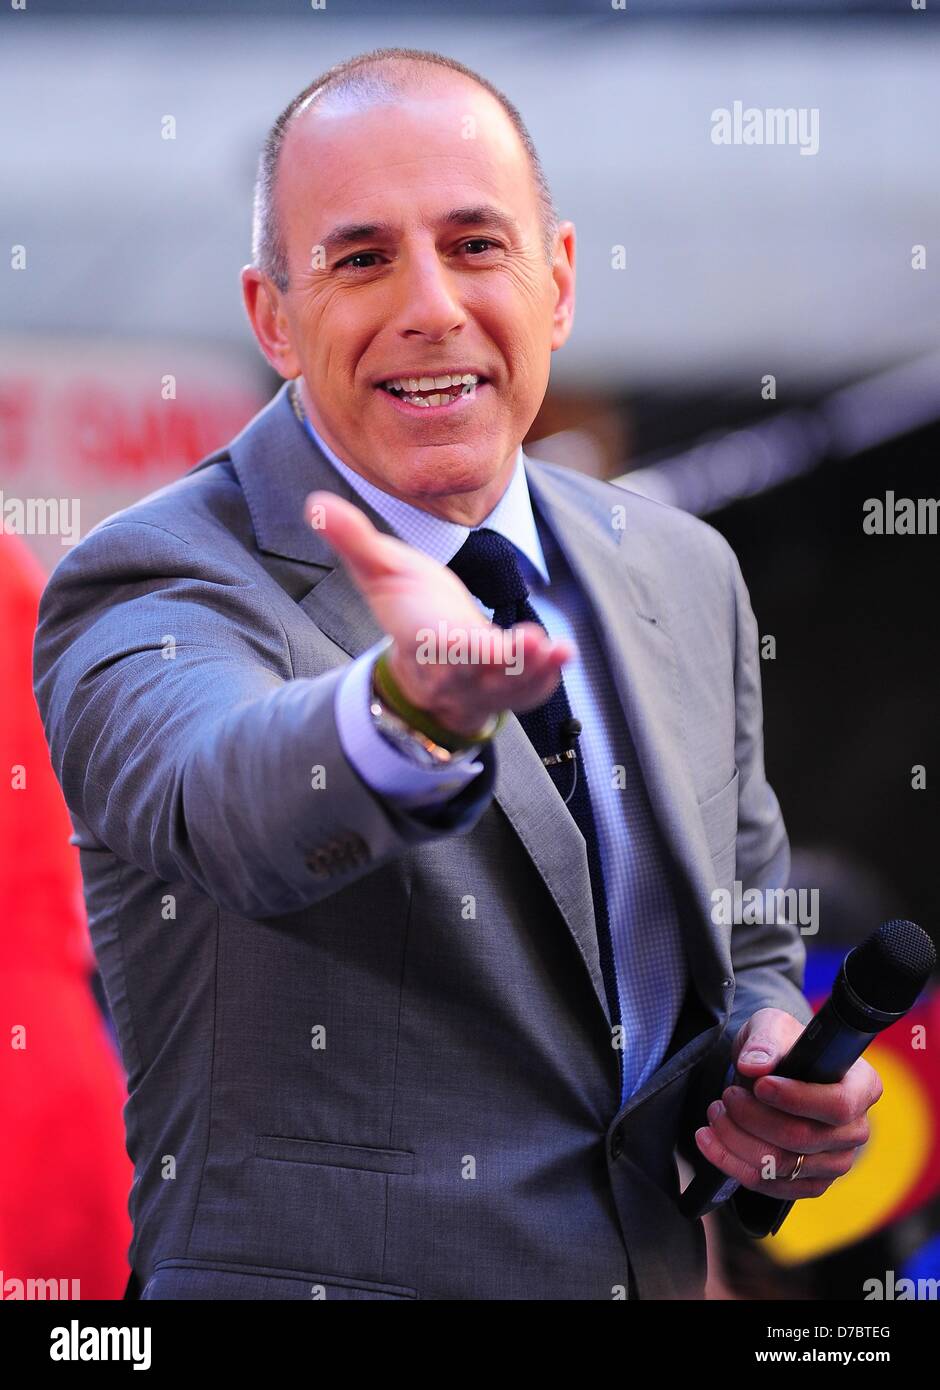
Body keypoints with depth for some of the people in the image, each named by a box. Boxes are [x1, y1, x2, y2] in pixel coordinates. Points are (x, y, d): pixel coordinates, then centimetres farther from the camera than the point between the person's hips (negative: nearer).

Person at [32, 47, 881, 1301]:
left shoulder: (684, 576, 8)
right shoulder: (154, 588, -10)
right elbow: (219, 805, -31)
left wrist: (771, 1063, -2)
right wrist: (412, 709, -49)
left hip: (658, 1269, 5)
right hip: (312, 1279, -5)